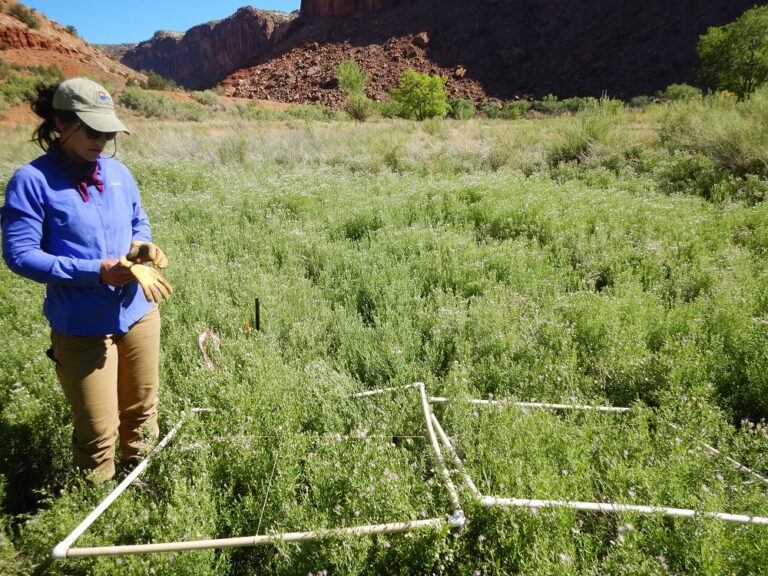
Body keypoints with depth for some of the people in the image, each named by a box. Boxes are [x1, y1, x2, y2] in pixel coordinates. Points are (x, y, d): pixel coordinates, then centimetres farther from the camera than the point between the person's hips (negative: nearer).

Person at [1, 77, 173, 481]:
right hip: (81, 326, -5)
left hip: (139, 312, 6)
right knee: (98, 430, 5)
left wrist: (141, 247, -7)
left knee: (142, 410, 20)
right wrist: (96, 272, -23)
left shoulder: (118, 172, 4)